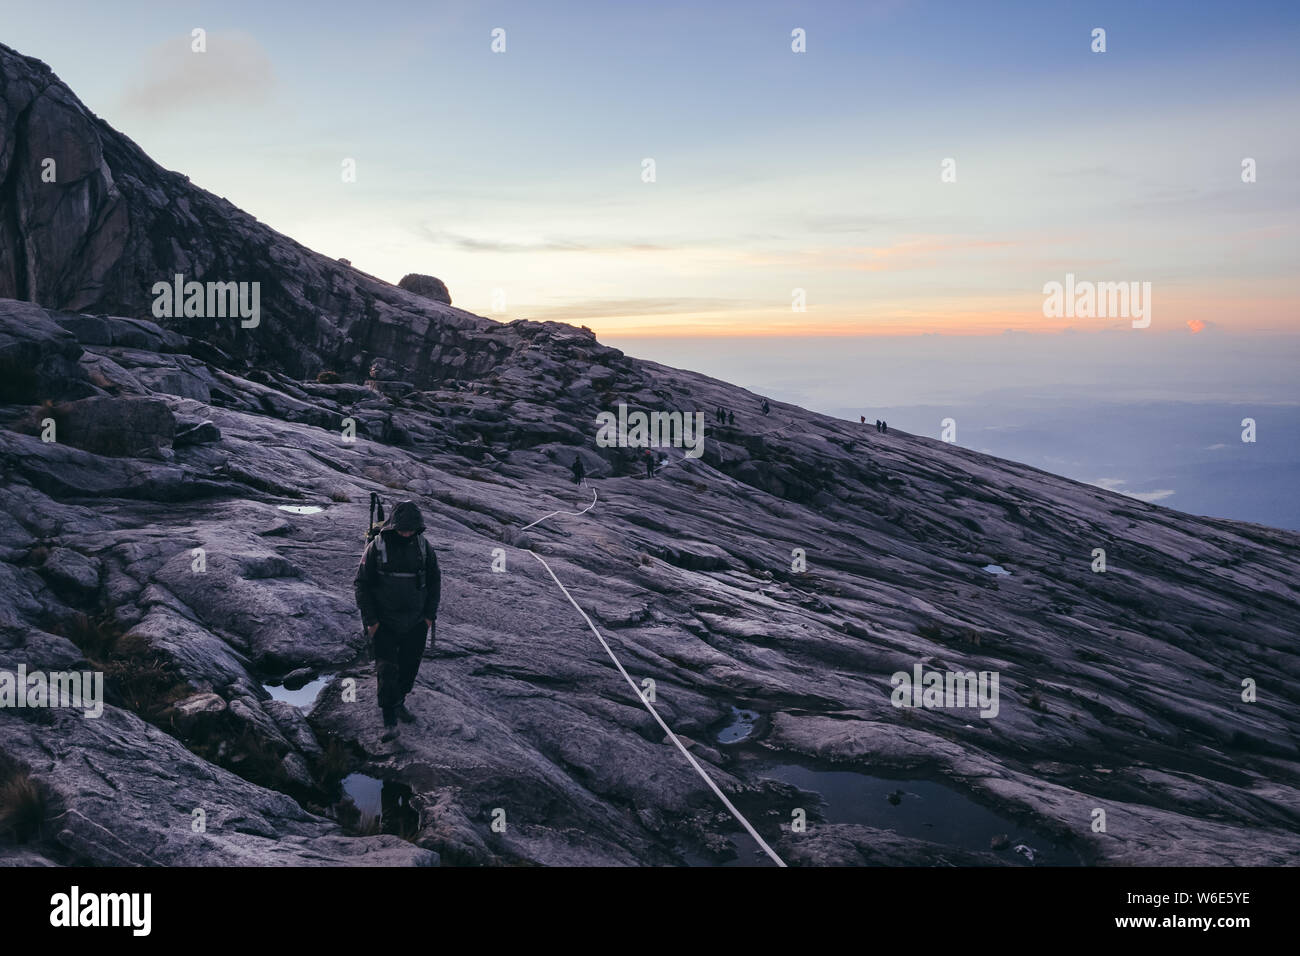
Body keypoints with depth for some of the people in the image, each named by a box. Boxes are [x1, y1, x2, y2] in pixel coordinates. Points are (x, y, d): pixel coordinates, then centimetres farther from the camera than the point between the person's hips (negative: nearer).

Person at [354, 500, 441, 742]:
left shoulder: (422, 546, -2)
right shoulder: (377, 547, -11)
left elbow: (435, 580, 9)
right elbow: (361, 584, -5)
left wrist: (430, 614, 4)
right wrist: (370, 620, -8)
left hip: (415, 623, 4)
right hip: (384, 623, -3)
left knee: (410, 667, 13)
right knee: (387, 671, -8)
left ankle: (398, 703, 37)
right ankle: (390, 722, -2)